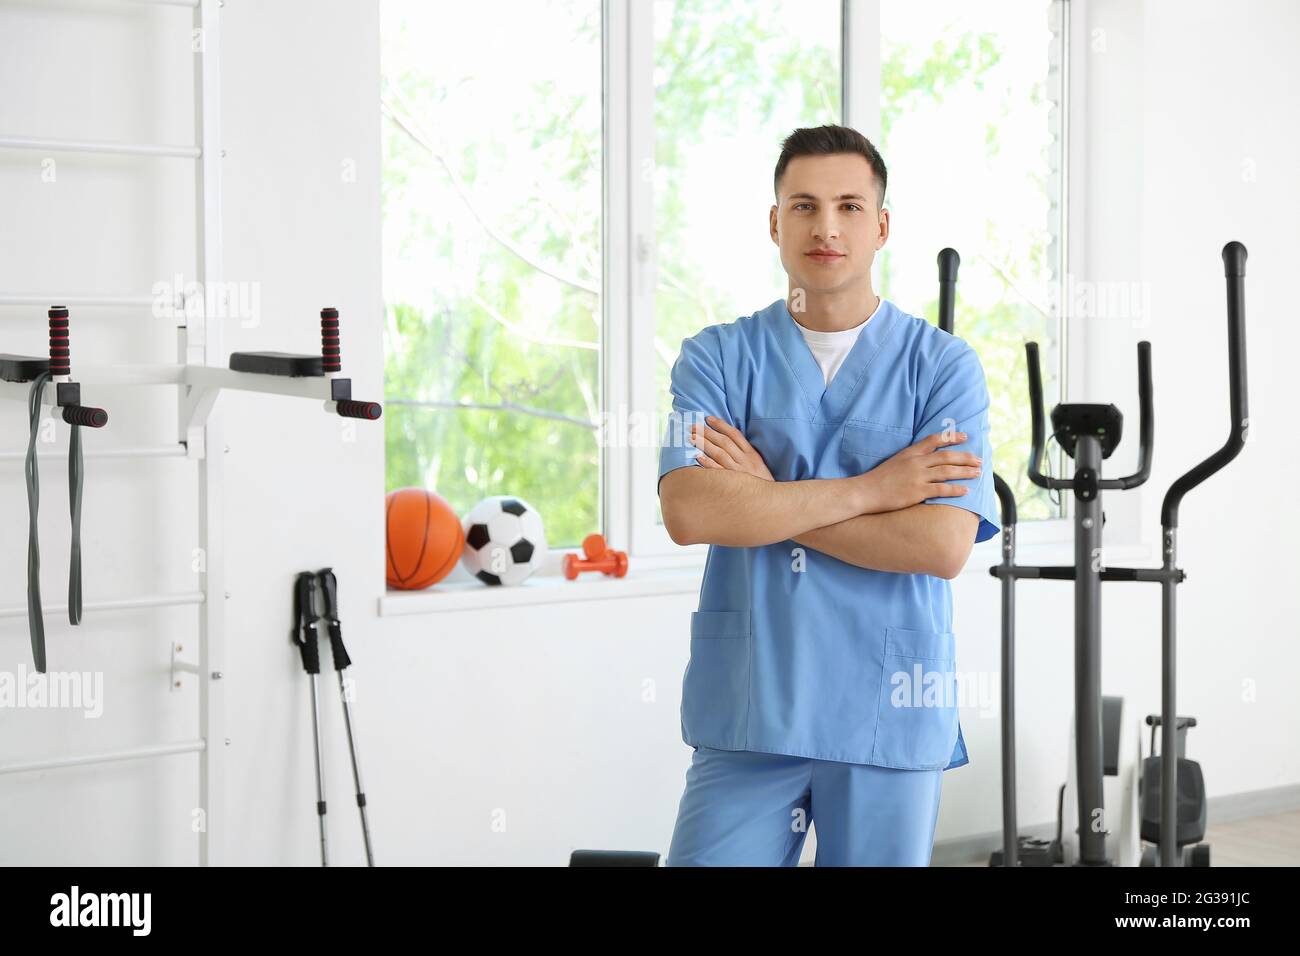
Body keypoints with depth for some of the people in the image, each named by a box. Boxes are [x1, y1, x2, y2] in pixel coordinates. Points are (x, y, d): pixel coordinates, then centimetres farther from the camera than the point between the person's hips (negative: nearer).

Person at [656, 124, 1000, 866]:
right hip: (746, 712, 1)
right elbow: (688, 512, -13)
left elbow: (944, 545, -12)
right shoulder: (716, 357, 4)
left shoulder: (943, 366, 0)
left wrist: (769, 498, -10)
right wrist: (869, 489, -13)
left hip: (891, 714, 0)